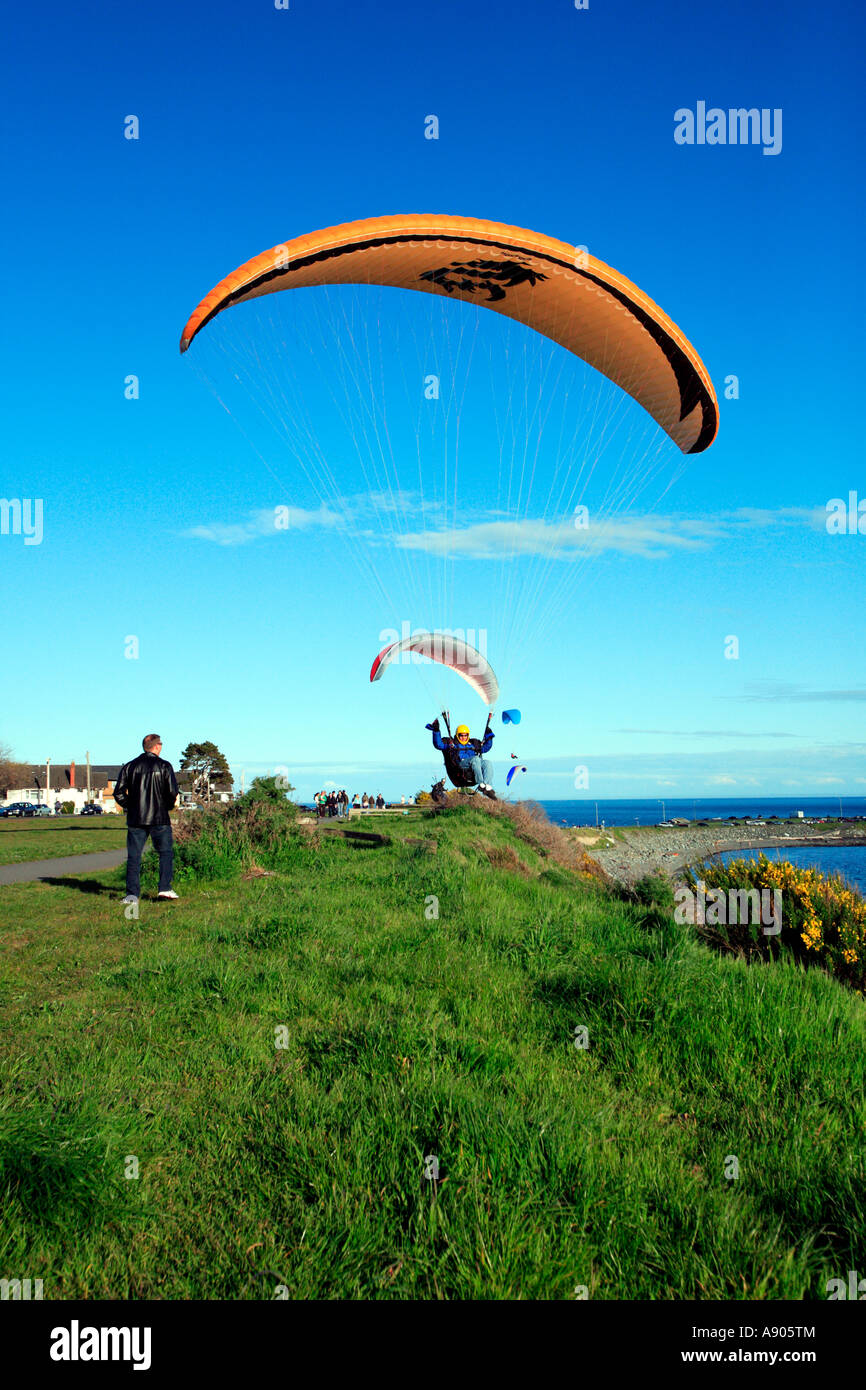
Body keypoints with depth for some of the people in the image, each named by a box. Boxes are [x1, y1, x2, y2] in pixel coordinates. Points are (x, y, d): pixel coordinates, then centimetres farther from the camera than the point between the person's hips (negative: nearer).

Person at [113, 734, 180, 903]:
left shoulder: (129, 766, 6)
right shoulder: (164, 766, -3)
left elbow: (118, 792, 1)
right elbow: (173, 792, -10)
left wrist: (129, 807, 14)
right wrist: (168, 806, 8)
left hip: (135, 819, 2)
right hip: (159, 819, -2)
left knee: (133, 857, 5)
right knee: (166, 852, 10)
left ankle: (132, 894, 0)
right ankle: (165, 888, 1)